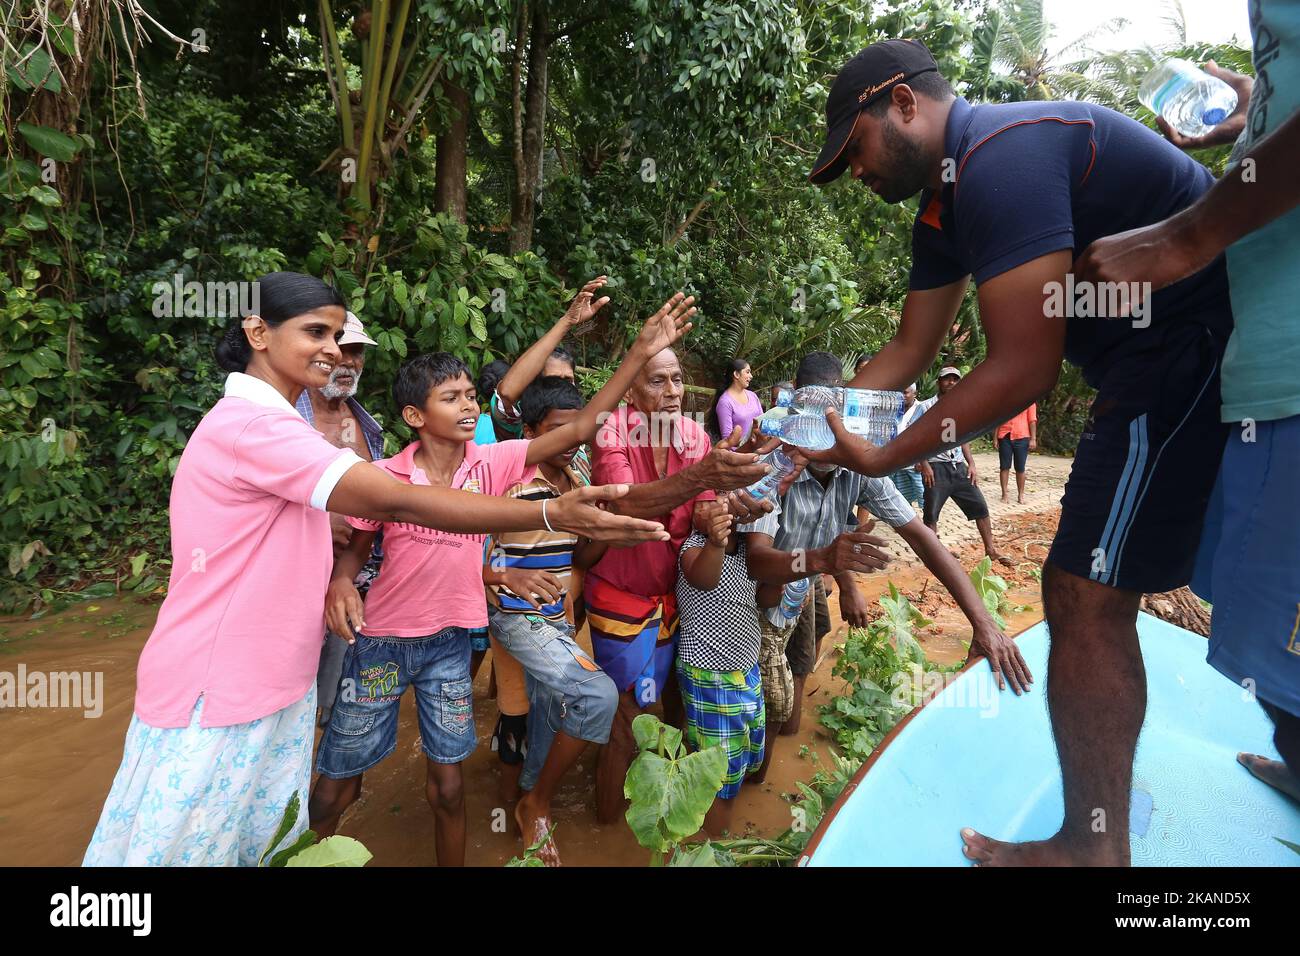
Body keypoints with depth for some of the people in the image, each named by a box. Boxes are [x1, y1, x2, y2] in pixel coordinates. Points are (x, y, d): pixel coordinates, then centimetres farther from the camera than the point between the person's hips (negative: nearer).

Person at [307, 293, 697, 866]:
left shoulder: (490, 465, -8)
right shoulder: (383, 477, -12)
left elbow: (580, 428, -14)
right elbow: (353, 546, 3)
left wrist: (640, 352, -19)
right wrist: (339, 583, -21)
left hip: (451, 643, 1)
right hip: (382, 641, -1)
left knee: (447, 786, 12)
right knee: (335, 786, 14)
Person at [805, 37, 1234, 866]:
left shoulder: (1000, 154, -20)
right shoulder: (945, 206, 11)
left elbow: (1022, 369, -24)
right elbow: (910, 351, 16)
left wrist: (882, 458, -17)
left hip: (1199, 346, -10)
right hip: (1157, 364, 10)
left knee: (1085, 600, -9)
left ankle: (1092, 847, 6)